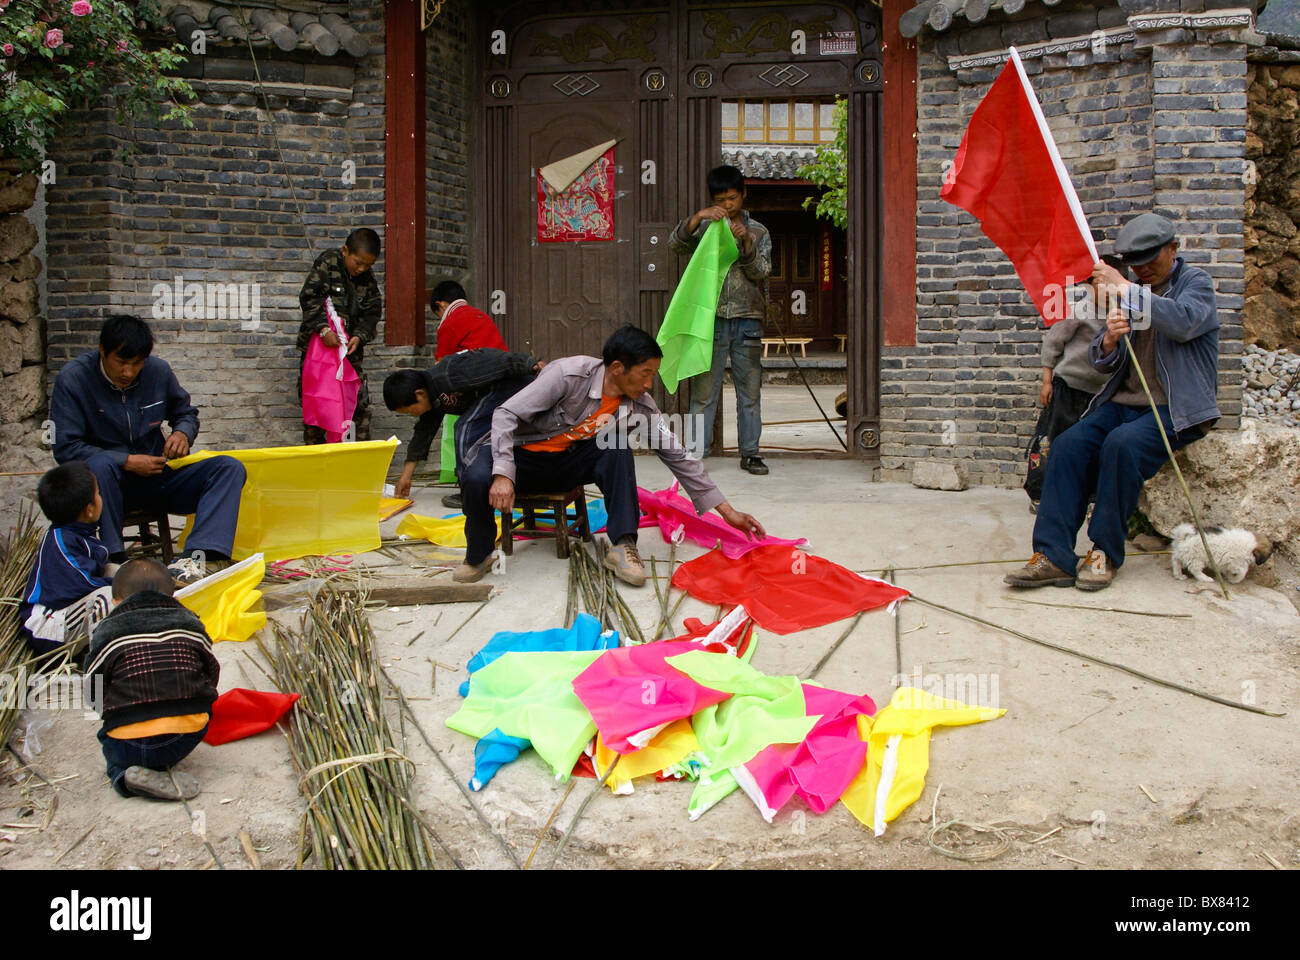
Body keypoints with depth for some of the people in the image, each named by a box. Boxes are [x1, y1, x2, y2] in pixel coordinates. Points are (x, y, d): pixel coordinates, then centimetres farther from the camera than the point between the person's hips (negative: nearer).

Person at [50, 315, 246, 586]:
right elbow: (66, 449, -15)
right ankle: (114, 560, -35)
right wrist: (128, 461, -21)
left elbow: (186, 413, 18)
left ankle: (201, 556, -41)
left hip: (157, 476, 4)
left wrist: (183, 433, -7)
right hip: (111, 483, -4)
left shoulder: (159, 371, 0)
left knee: (230, 468, -18)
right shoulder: (73, 379, -11)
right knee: (98, 465, -39)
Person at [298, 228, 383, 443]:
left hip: (350, 346, 3)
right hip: (318, 343, -3)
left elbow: (372, 312, 5)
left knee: (359, 399, 0)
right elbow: (308, 297, -16)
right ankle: (313, 445, 12)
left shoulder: (367, 279, 5)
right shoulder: (327, 263, -8)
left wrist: (359, 336, -12)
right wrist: (324, 329, -25)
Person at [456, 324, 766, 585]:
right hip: (524, 454, -4)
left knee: (617, 449, -26)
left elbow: (677, 455, -3)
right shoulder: (569, 374, -26)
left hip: (569, 462, 4)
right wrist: (503, 474, -38)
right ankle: (478, 556, -9)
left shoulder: (641, 404, -10)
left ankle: (622, 546, -23)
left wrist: (726, 510, -4)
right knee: (477, 477, -36)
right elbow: (506, 414, -25)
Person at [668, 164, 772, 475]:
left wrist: (745, 242, -16)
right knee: (703, 389, -2)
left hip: (747, 320, 1)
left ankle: (749, 452, 10)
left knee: (750, 390, 3)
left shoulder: (758, 231, 11)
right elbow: (675, 242, -7)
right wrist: (697, 217, -22)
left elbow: (761, 272, 0)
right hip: (711, 319, -1)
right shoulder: (705, 227, 9)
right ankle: (696, 452, 2)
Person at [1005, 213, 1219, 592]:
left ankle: (1106, 552, -21)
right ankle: (1053, 555, -26)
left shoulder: (1195, 283, 1)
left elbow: (1183, 322, -24)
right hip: (1125, 401, 6)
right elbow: (1103, 361, 11)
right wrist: (1109, 340, -14)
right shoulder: (1134, 290, 17)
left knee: (1121, 444, -33)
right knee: (1068, 445, -20)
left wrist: (1124, 289, -23)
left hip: (1177, 408, -5)